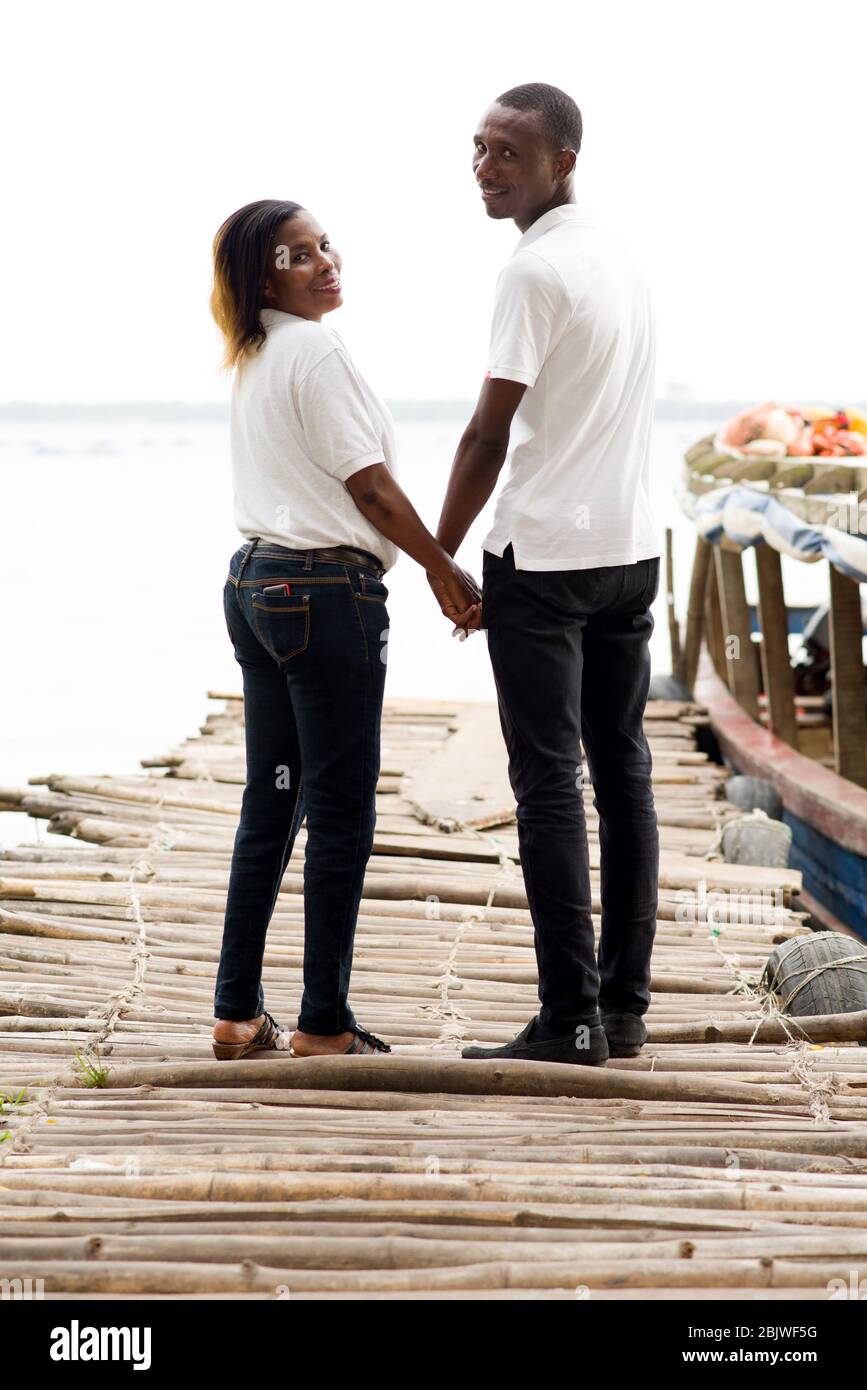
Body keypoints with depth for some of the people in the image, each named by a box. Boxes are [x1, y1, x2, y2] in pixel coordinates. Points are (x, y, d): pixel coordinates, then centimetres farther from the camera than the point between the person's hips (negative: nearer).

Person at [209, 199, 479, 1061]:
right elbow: (370, 486, -13)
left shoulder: (251, 360, 15)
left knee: (270, 798, 12)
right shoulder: (317, 351, -12)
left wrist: (424, 564, 19)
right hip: (324, 591, -9)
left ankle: (237, 1015, 15)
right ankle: (324, 1025, 1)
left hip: (254, 582, 9)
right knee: (341, 805, -3)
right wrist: (446, 571, -4)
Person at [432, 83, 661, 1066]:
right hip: (631, 547, 8)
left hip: (544, 556, -8)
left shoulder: (536, 269, -13)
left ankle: (571, 1021, -6)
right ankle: (624, 1006, 13)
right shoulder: (624, 262, 14)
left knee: (549, 781, -6)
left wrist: (441, 554, -2)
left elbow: (489, 436, -14)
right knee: (623, 773, 9)